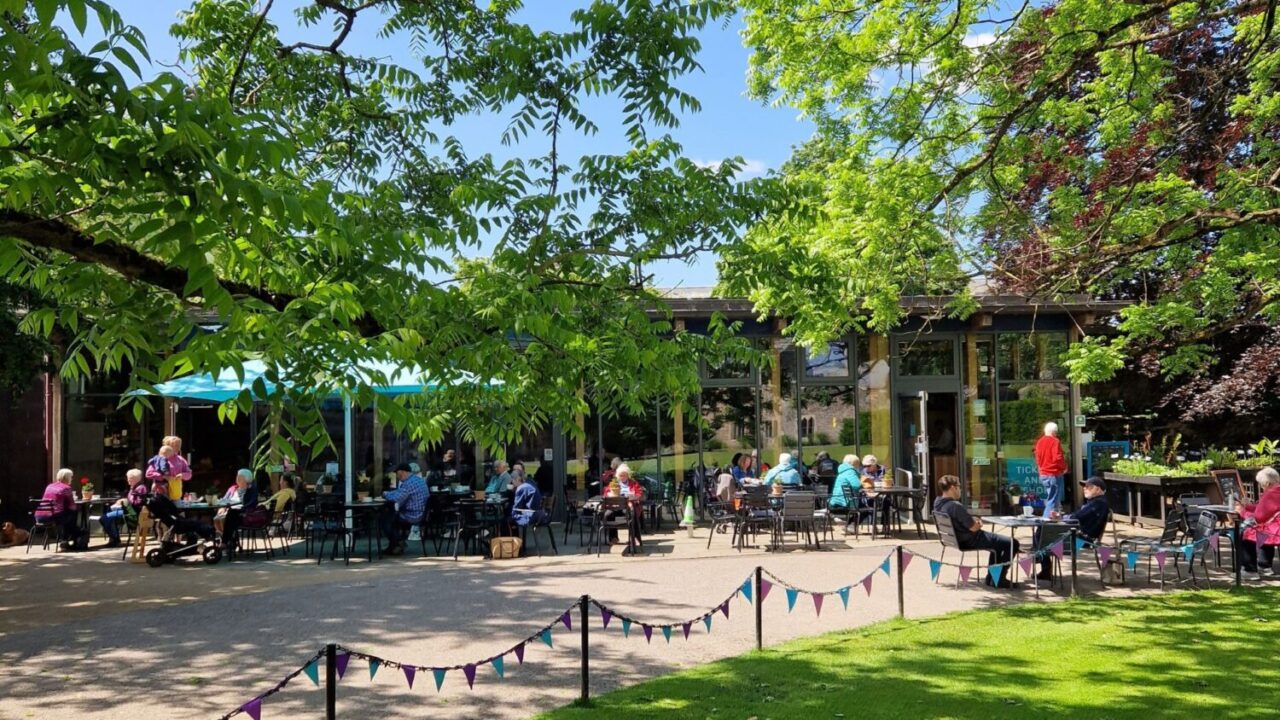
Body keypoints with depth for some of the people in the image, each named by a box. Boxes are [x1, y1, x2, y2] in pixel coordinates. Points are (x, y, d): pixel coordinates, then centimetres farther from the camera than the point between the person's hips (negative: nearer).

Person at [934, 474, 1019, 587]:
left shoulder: (937, 503, 0)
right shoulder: (955, 506, -29)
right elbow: (974, 528, -23)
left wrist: (973, 520, 3)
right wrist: (977, 523, -1)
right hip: (969, 541, -10)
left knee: (998, 541, 30)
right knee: (1012, 544, -3)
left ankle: (991, 577, 31)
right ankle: (998, 578, 6)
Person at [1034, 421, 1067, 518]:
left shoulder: (1039, 441, 9)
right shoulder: (1054, 441, -13)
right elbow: (1057, 458, -20)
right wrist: (1064, 467, -5)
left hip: (1043, 474, 8)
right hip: (1054, 474, -8)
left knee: (1049, 498, 17)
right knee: (1053, 500, -4)